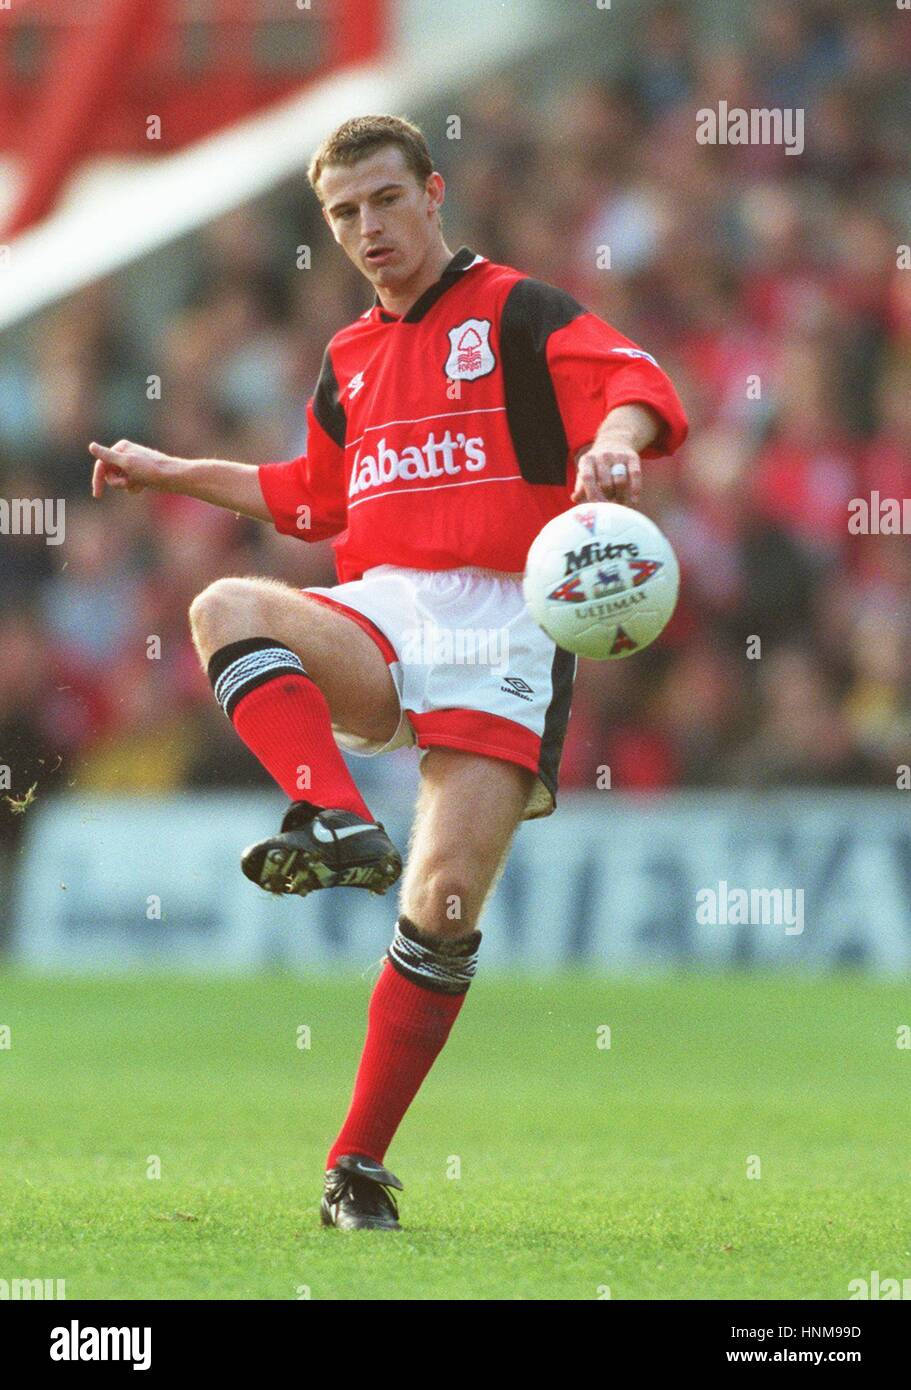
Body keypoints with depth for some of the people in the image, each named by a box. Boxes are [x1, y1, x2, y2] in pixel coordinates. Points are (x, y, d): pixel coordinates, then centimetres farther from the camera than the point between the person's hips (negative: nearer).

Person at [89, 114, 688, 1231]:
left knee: (443, 906, -13)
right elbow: (310, 500, 38)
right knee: (226, 610, -28)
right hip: (378, 616, 5)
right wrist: (170, 472, 37)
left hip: (499, 631, -5)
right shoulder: (350, 358, 22)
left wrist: (614, 440, -38)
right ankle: (337, 824, -45)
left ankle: (360, 1167, -5)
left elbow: (635, 383, -15)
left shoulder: (513, 311, 3)